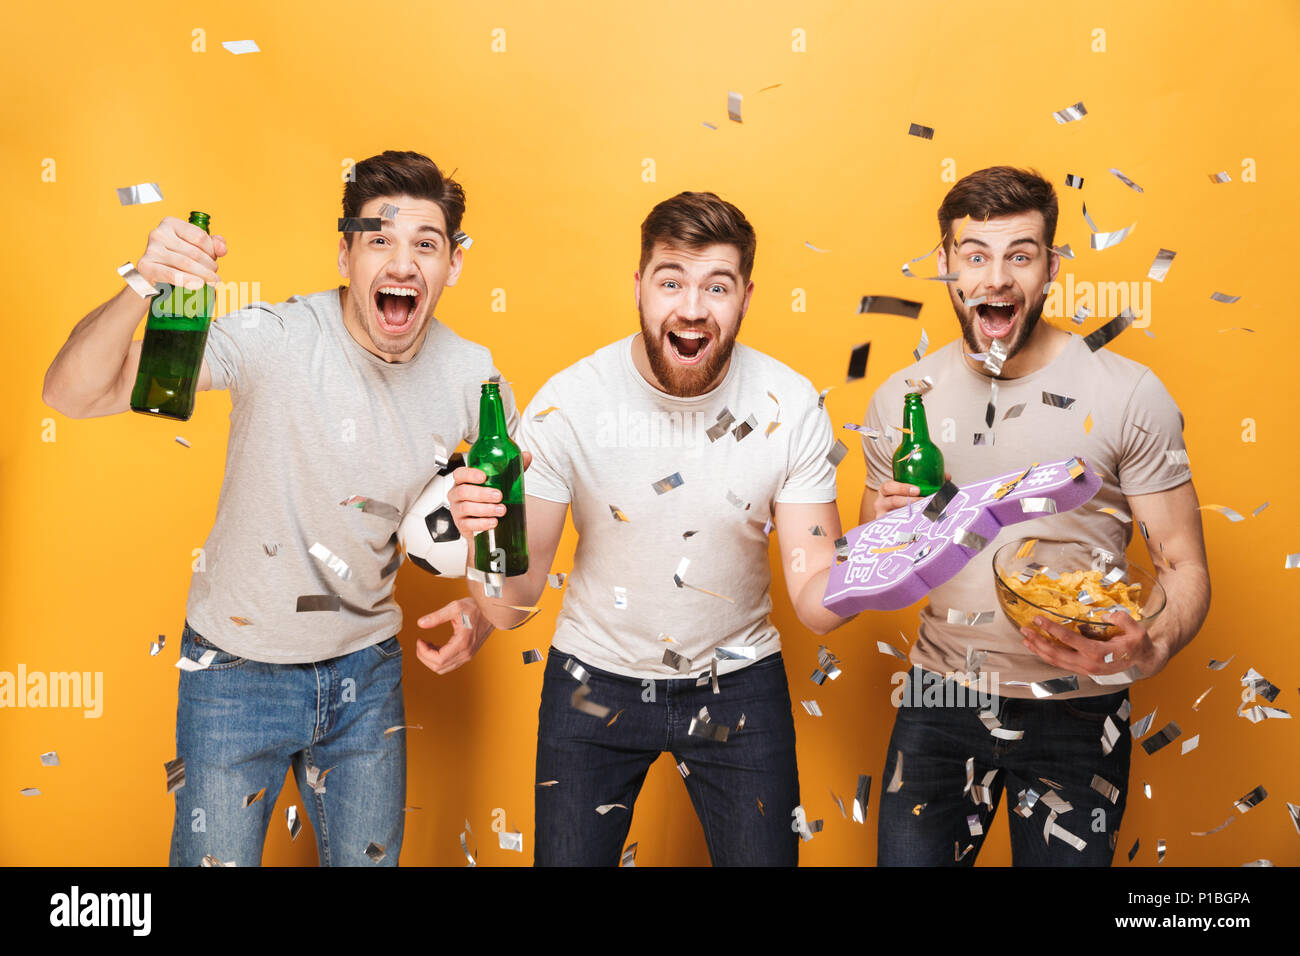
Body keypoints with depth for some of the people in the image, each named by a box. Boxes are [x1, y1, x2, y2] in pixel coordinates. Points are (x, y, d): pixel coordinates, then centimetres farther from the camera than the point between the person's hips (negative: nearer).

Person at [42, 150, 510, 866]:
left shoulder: (468, 372, -9)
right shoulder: (275, 339, -21)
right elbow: (73, 395, -26)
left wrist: (482, 607, -12)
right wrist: (141, 288, -44)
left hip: (366, 670, 4)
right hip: (239, 668, -3)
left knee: (368, 858, 20)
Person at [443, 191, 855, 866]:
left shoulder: (790, 406, -16)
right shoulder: (566, 404, -18)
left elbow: (815, 605, -14)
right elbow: (511, 609, -17)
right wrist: (484, 539, -38)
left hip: (738, 682, 1)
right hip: (596, 680, 0)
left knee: (764, 855, 12)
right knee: (567, 858, 12)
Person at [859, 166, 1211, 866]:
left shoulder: (1130, 395, -9)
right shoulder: (901, 401, 0)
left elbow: (1184, 568, -5)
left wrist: (1148, 648, -27)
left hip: (1076, 710, -2)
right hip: (940, 700, 2)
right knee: (906, 858, 9)